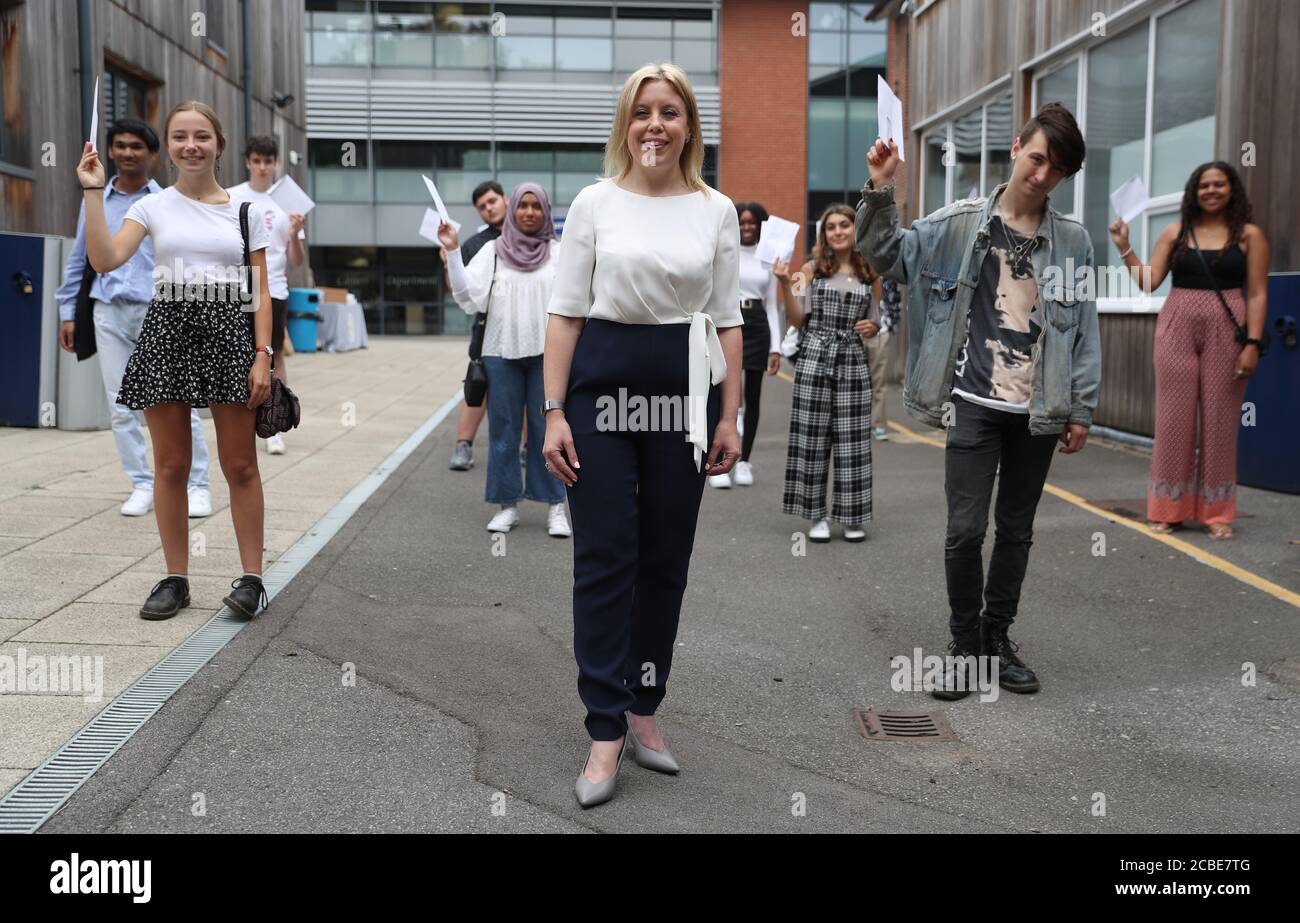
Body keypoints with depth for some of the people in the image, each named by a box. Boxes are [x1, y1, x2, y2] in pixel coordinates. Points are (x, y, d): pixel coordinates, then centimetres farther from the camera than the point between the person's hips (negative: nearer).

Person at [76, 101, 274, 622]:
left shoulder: (246, 211, 7)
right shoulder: (153, 207, 7)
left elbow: (261, 293, 4)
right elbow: (105, 261, -9)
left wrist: (263, 355, -6)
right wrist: (93, 193, -10)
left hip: (229, 332, -1)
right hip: (168, 331, 1)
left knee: (240, 466, 1)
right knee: (170, 466, 5)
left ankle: (252, 577, 8)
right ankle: (175, 579, 15)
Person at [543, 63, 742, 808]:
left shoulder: (717, 210, 6)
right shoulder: (595, 203, 1)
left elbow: (727, 321, 7)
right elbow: (566, 313, 0)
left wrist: (730, 417, 1)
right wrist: (554, 412, -7)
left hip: (683, 390, 2)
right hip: (602, 383, -2)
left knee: (666, 561, 8)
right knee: (605, 559, -2)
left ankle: (643, 708, 24)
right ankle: (607, 730, 6)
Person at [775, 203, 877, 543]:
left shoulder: (868, 273, 10)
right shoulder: (813, 269, 5)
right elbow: (797, 320, 0)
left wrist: (873, 327, -4)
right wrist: (786, 285, -12)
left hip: (853, 361, 1)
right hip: (814, 358, -1)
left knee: (853, 441, 1)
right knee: (812, 438, 0)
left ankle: (852, 517, 10)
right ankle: (817, 516, 10)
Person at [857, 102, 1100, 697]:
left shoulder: (1072, 242, 5)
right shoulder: (959, 224, 0)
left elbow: (1084, 331, 7)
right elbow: (886, 254, -2)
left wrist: (1081, 411, 4)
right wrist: (881, 190, -17)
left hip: (1038, 411, 2)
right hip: (975, 404, -2)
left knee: (1017, 531, 11)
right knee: (966, 529, -6)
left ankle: (998, 640, 26)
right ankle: (965, 645, 12)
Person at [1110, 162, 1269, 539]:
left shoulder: (1249, 235, 3)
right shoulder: (1176, 232, 8)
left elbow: (1257, 294, 0)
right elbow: (1148, 282, 3)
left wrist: (1252, 343, -8)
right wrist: (1124, 248, -7)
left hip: (1227, 331, -1)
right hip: (1177, 328, 1)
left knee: (1219, 419, 2)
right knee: (1174, 416, 2)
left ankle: (1216, 512, 11)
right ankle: (1169, 508, 11)